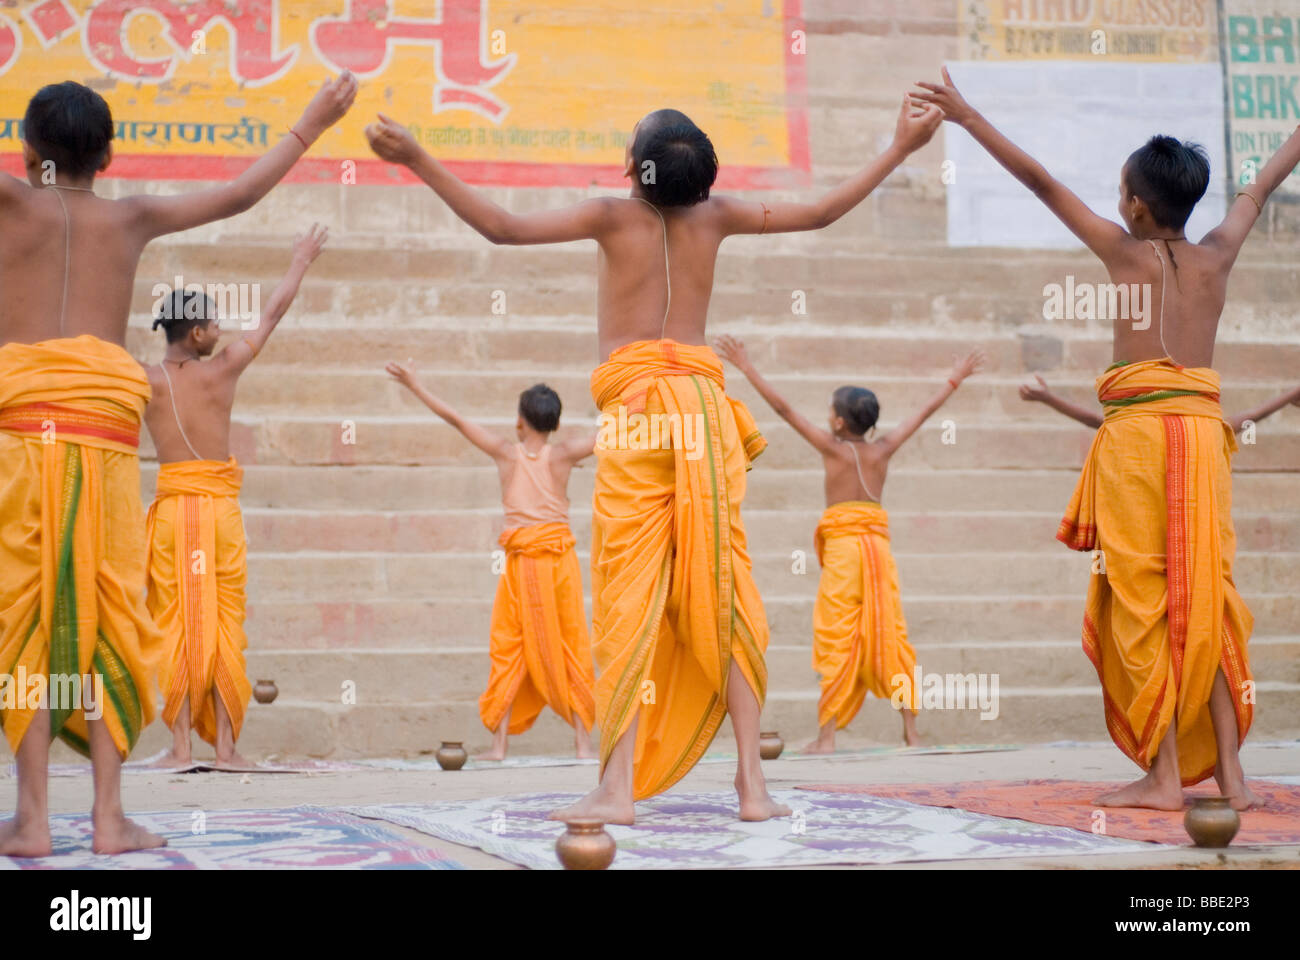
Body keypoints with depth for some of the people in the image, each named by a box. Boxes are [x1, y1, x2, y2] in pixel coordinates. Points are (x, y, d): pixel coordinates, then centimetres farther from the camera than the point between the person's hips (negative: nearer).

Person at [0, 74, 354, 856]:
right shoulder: (133, 218, 15)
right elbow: (241, 194, 25)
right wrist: (312, 124, 35)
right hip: (106, 429, 1)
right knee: (107, 612, 4)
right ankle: (109, 813, 1)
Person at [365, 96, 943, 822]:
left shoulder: (614, 217, -1)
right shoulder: (714, 216, 8)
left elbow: (504, 227, -9)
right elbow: (820, 213, 17)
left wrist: (418, 161, -7)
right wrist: (900, 149, 26)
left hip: (634, 410, -3)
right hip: (705, 408, 3)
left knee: (631, 596, -6)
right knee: (725, 592, 4)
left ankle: (619, 788, -11)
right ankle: (753, 782, 3)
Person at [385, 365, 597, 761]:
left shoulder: (505, 452, 1)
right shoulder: (563, 454, 0)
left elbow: (456, 419, 6)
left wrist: (416, 386, 15)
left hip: (521, 562, 0)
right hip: (560, 554, 0)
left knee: (508, 649, 7)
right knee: (571, 648, 5)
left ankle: (499, 743, 3)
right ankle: (583, 741, 3)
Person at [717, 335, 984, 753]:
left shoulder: (832, 447, -3)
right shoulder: (883, 449, 5)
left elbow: (784, 408, -3)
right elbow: (925, 412, 17)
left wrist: (747, 368, 0)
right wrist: (955, 379, 30)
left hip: (842, 546, -4)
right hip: (878, 545, 4)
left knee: (836, 640, -2)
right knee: (889, 636, 8)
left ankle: (826, 736, -4)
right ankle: (911, 731, 9)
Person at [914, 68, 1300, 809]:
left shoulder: (1125, 251, -1)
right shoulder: (1217, 257, 9)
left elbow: (1043, 183, 1)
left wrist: (968, 117, 4)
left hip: (1139, 428, -4)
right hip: (1202, 429, 4)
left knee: (1146, 600, -1)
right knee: (1207, 595, 8)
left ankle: (1165, 774, -3)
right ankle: (1229, 771, 6)